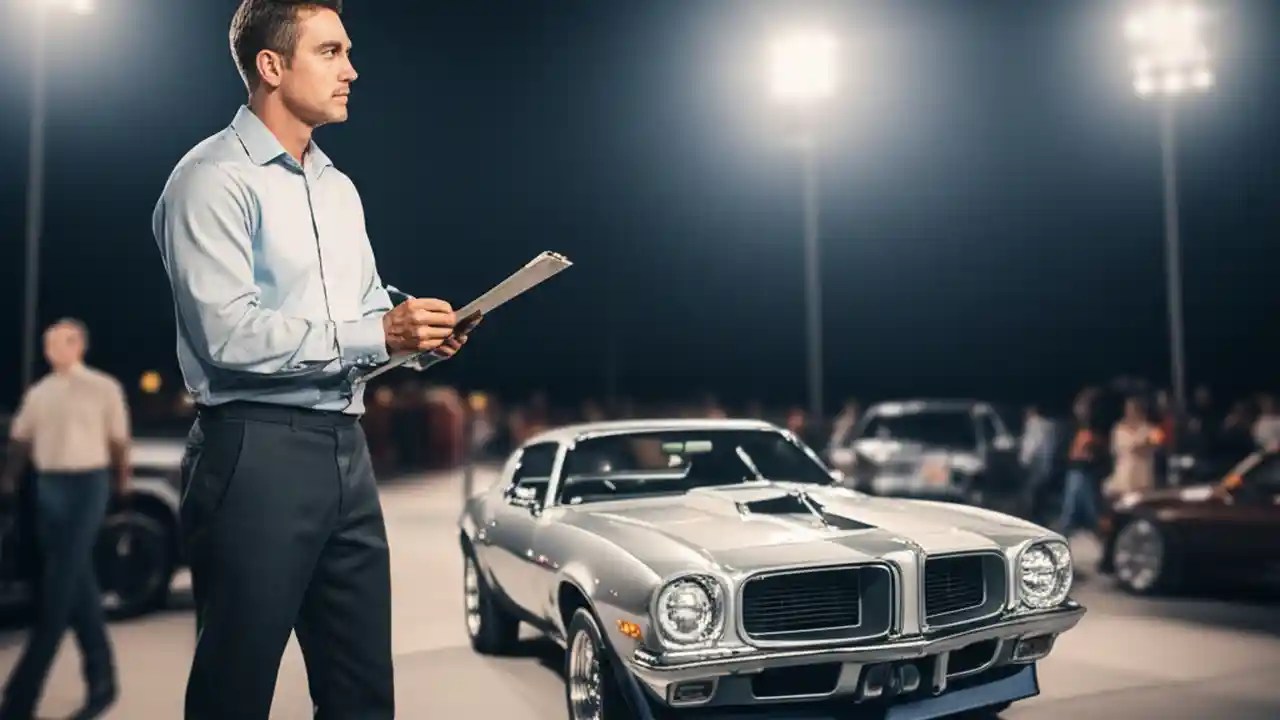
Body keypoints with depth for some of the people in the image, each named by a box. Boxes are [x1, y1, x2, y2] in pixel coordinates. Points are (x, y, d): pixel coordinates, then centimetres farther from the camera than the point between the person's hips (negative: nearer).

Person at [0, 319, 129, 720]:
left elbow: (118, 441, 0)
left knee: (59, 588, -8)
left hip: (86, 485, -6)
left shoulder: (104, 388, -2)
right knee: (77, 586, 10)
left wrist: (121, 484, 1)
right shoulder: (38, 392, 12)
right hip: (48, 486, 6)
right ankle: (102, 681, 20)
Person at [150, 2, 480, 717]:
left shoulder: (339, 187, 19)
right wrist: (378, 335, -18)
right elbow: (229, 335, -18)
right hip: (256, 452, -7)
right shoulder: (215, 178, -7)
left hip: (346, 448, 8)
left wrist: (419, 331, -1)